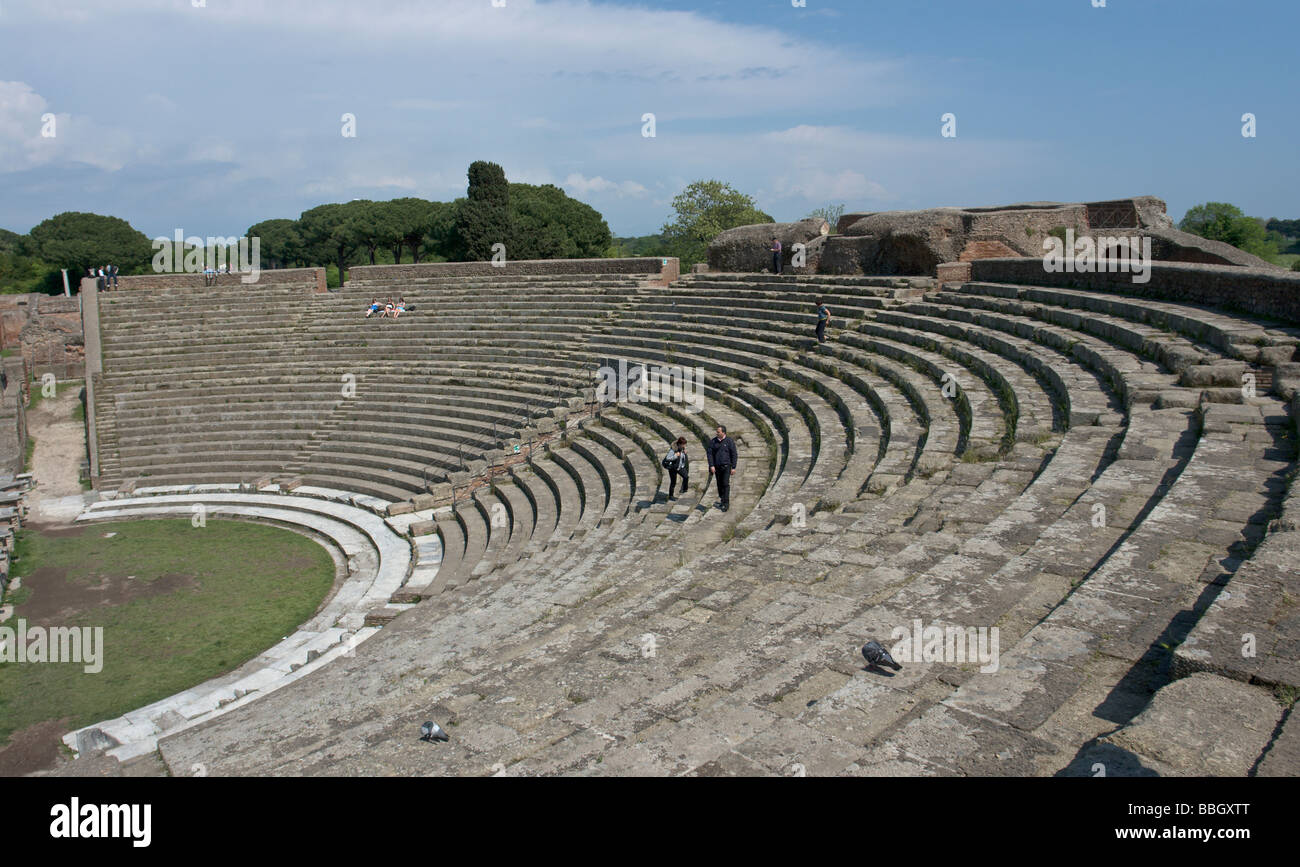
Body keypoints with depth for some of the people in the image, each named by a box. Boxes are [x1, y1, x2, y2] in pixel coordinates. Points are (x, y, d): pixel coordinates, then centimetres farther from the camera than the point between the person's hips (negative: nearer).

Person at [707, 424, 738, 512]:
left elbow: (733, 455, -2)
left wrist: (733, 467, -6)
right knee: (719, 484, 9)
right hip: (717, 467, 4)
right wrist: (711, 466, -8)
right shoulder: (713, 441, 5)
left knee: (726, 484, -11)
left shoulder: (729, 441, -4)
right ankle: (721, 500, 23)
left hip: (726, 466, -4)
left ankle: (726, 503, -12)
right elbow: (710, 454, 3)